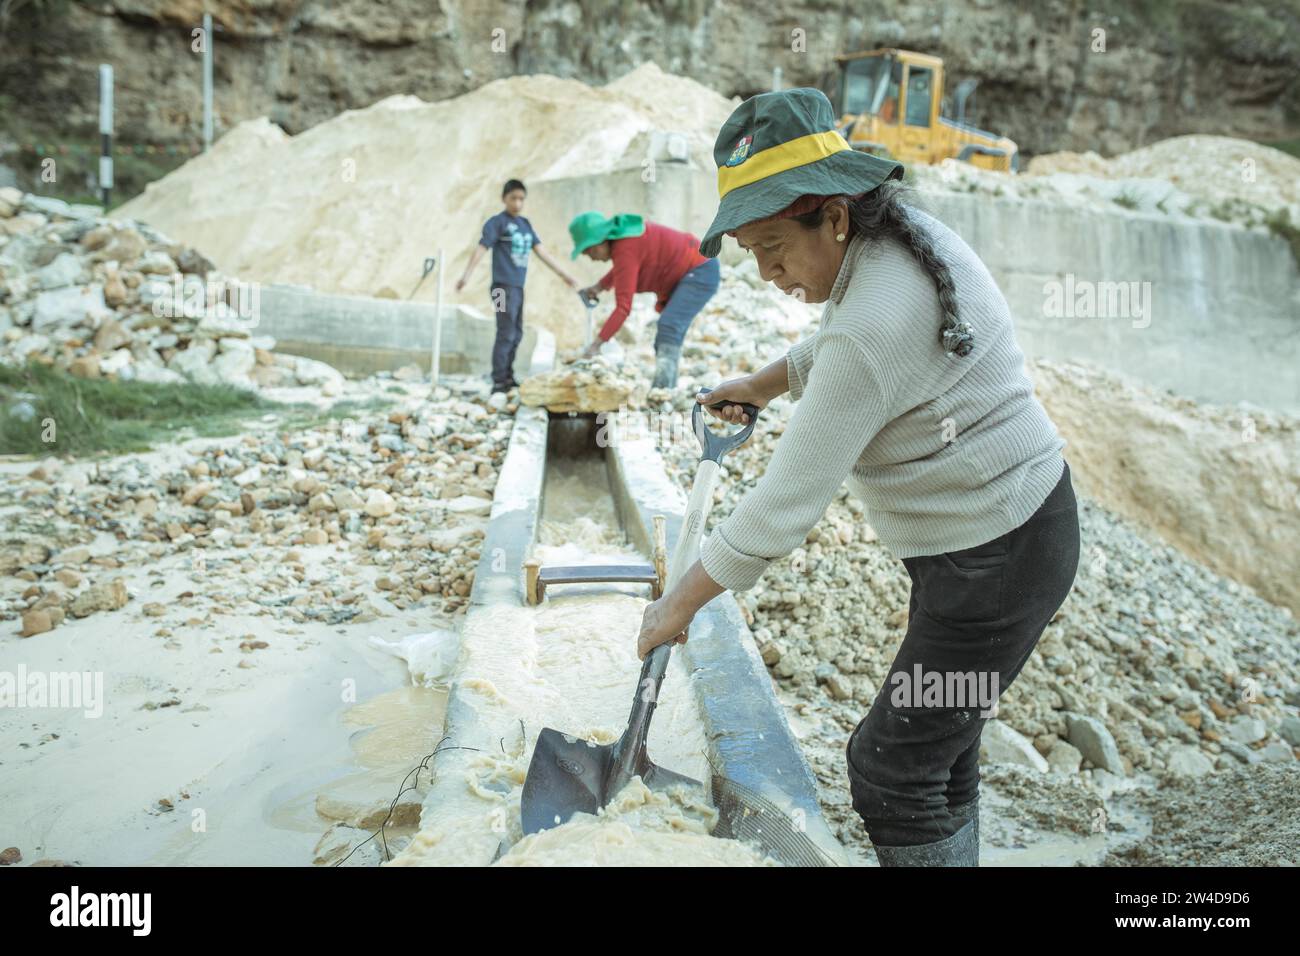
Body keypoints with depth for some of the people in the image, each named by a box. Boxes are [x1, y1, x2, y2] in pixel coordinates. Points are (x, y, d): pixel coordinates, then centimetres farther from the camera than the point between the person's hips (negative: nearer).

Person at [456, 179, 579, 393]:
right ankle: (499, 383, -6)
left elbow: (541, 252, 16)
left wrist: (564, 275, 15)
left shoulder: (526, 225, 14)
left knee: (516, 335, 13)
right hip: (504, 286, -7)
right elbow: (481, 248, -14)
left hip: (518, 287, 7)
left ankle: (508, 378, 23)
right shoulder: (497, 222, -6)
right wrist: (466, 276, -26)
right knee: (506, 334, -10)